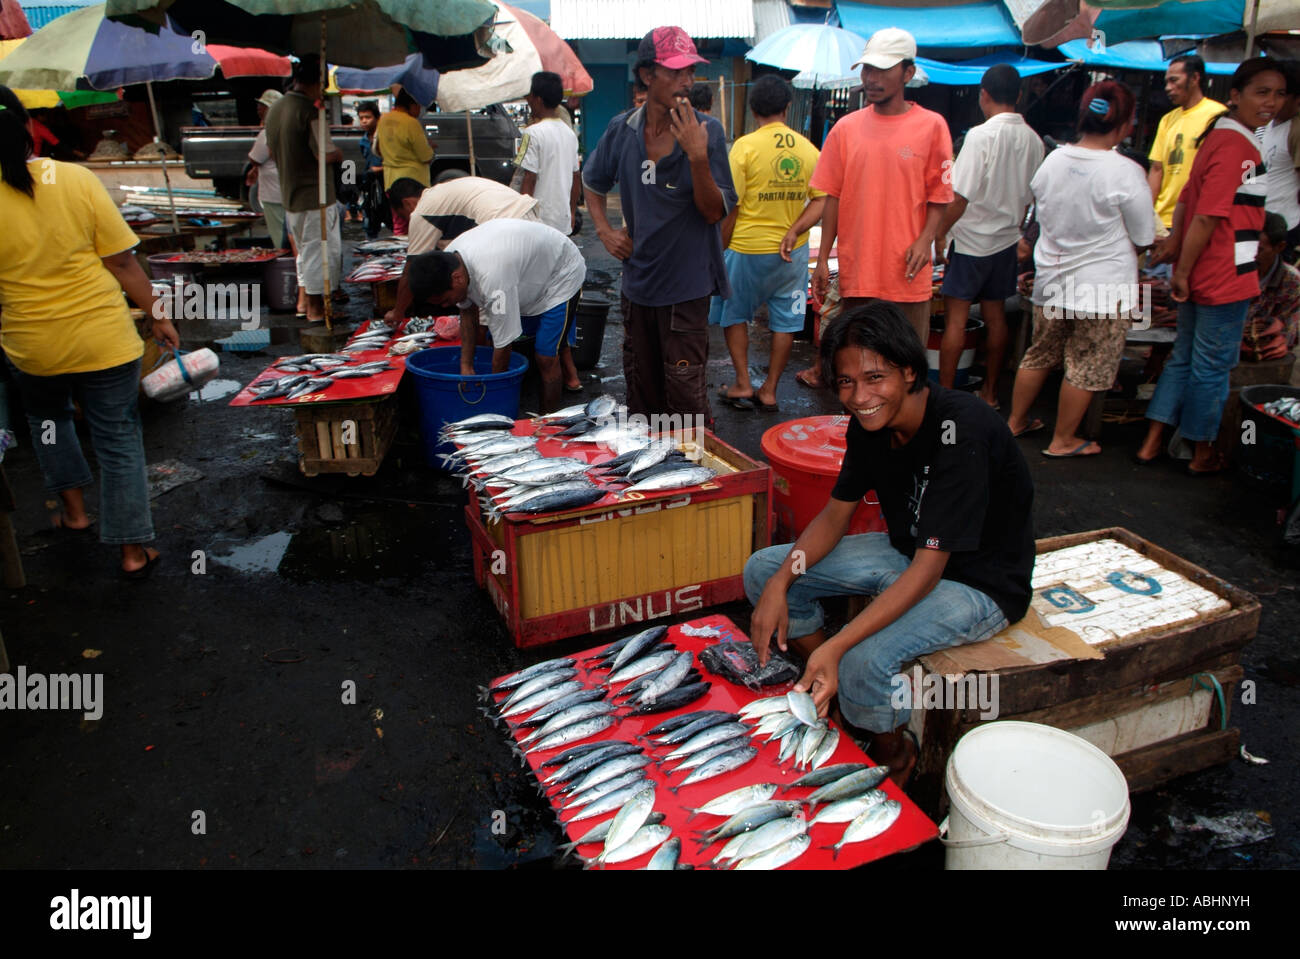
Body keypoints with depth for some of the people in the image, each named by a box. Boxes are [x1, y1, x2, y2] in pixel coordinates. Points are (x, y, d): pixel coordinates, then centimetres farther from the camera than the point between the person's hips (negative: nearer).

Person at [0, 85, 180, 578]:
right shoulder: (77, 180, -11)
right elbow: (121, 261, -8)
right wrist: (156, 313, 3)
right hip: (103, 339, -1)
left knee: (47, 416, 31)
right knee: (118, 441, 8)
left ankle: (74, 508, 36)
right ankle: (133, 549, 13)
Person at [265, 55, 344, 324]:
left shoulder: (275, 108, 10)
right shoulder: (309, 111, -18)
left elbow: (271, 148, 19)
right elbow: (326, 153, -23)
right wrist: (339, 153, -4)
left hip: (289, 193, 9)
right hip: (315, 194, -9)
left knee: (304, 249, 19)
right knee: (321, 250, 0)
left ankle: (306, 302, 26)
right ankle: (316, 309, 5)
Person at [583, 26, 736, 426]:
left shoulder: (706, 131, -9)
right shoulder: (621, 130, 1)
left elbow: (714, 212, -13)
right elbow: (592, 182, 19)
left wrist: (698, 155, -25)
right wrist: (604, 230, 6)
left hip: (687, 284, -4)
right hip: (637, 282, 4)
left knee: (685, 396, -3)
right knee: (641, 389, 18)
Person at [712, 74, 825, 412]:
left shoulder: (745, 146, -10)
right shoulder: (808, 149, 1)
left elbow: (731, 207, -11)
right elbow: (820, 201, -4)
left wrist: (721, 249, -2)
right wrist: (793, 232, -9)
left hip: (749, 248, -3)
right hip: (793, 253, 3)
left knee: (733, 313, 15)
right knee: (785, 320, 11)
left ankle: (743, 385, 13)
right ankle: (770, 391, 17)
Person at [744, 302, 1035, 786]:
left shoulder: (961, 429, -31)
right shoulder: (870, 422, -9)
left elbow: (928, 569, -32)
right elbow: (836, 514, 2)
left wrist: (837, 647, -40)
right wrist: (779, 585, -15)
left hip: (980, 583, -7)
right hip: (908, 552, 8)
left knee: (864, 661, -32)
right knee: (763, 570, 0)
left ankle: (894, 753, 4)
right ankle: (829, 696, 14)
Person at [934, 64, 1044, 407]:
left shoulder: (981, 135, -16)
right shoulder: (1033, 140, 4)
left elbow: (961, 196, -18)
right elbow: (1028, 198, 13)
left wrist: (939, 233, -8)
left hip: (971, 240, -6)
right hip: (1006, 241, 7)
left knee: (955, 318, -1)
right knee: (995, 316, 13)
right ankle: (990, 392, 21)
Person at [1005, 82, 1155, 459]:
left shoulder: (1053, 159, -3)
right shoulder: (1125, 172, -17)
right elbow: (1145, 238, -7)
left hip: (1050, 279, 5)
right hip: (1104, 289, -5)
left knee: (1039, 354, 20)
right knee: (1086, 368, 8)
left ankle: (1015, 421, 32)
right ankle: (1062, 440, 19)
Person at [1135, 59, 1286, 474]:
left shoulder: (1217, 137, 10)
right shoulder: (1236, 147, -18)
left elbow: (1189, 196, 16)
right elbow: (1207, 218, -22)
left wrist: (1175, 240, 10)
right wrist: (1182, 272, -18)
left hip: (1199, 274, 9)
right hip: (1224, 279, -9)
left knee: (1184, 357, 17)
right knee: (1212, 366, 5)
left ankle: (1151, 443, 21)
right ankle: (1202, 453, 19)